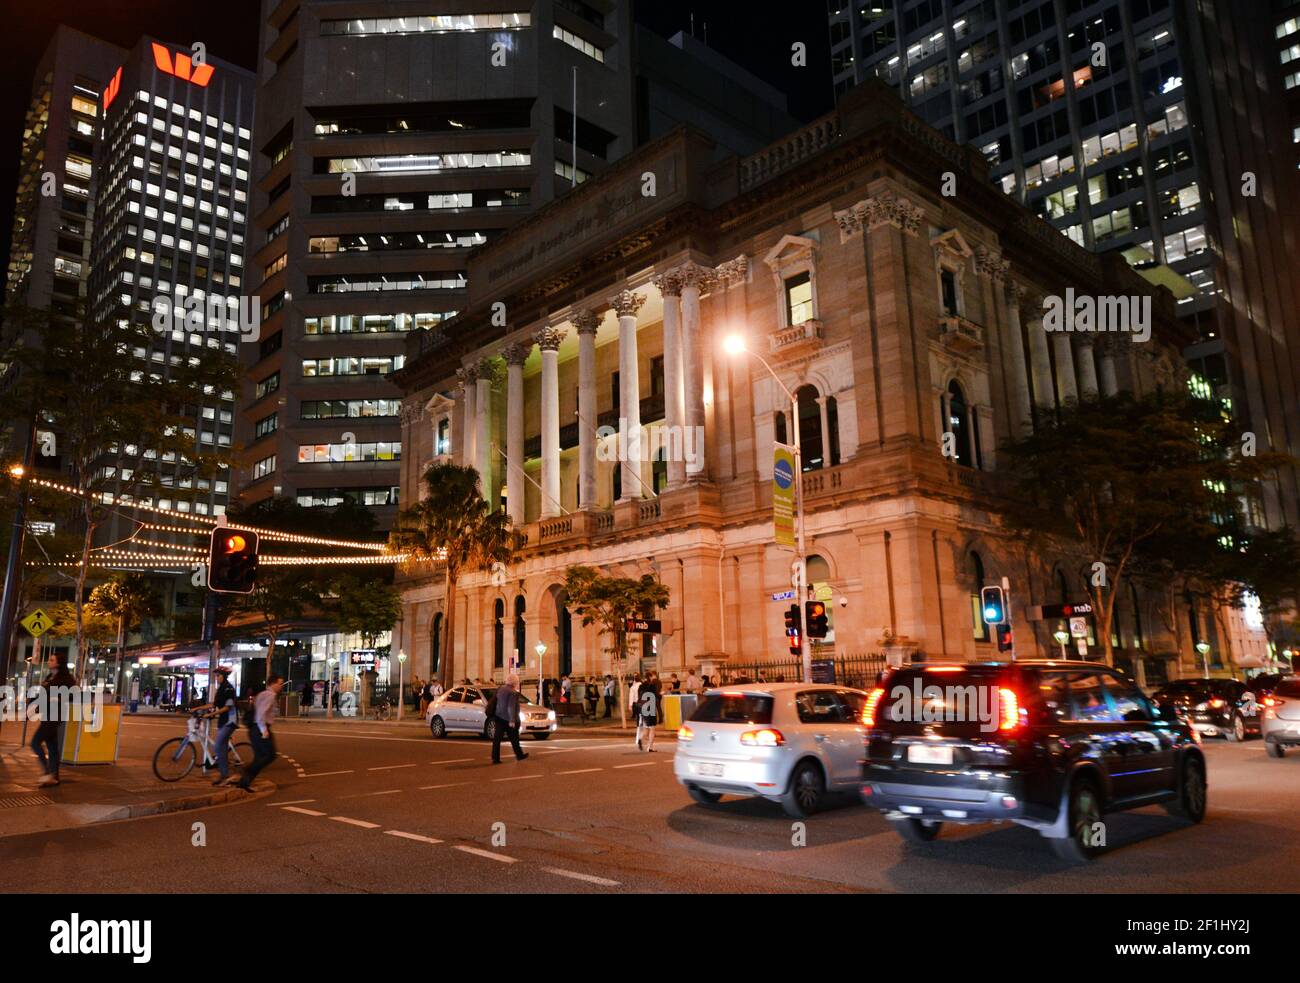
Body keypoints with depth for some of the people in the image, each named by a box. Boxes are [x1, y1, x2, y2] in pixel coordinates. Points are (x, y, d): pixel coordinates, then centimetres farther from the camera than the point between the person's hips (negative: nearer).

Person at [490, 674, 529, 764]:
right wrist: (512, 720, -21)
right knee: (514, 738, 9)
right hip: (509, 719, -6)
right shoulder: (513, 693, -18)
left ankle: (495, 758, -2)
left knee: (497, 738, 3)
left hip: (499, 717, 6)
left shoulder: (500, 689, 7)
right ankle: (519, 755, 23)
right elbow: (511, 707, -22)